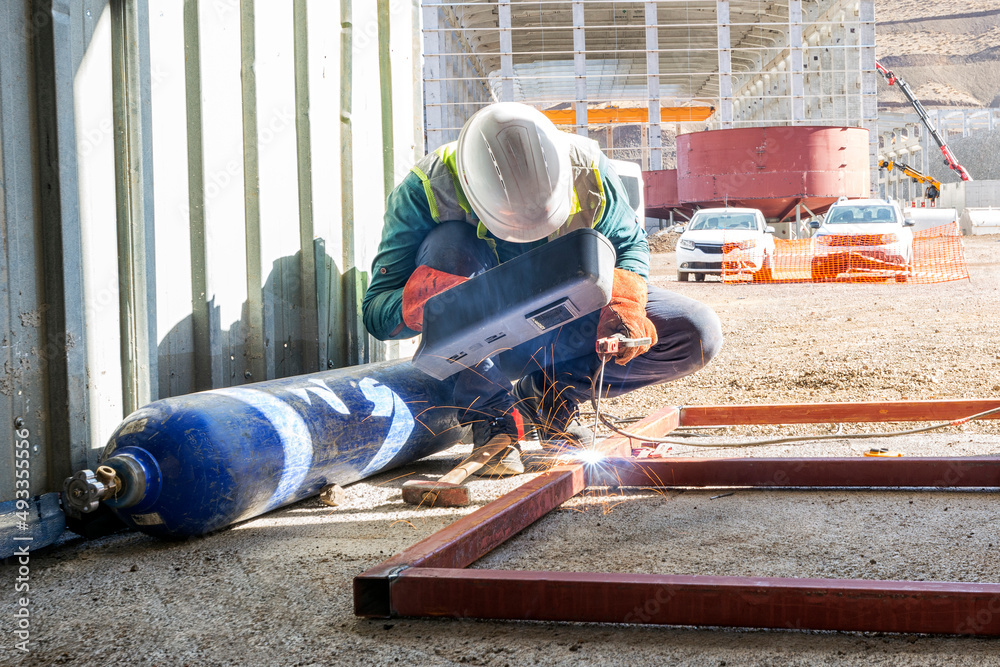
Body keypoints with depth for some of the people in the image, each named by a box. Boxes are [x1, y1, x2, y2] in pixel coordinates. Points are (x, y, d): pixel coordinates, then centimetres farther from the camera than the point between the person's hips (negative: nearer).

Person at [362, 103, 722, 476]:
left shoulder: (587, 170, -22)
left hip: (564, 324, 2)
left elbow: (629, 244, -3)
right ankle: (491, 416, -24)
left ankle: (549, 395, -4)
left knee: (697, 334, -17)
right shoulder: (426, 191, -28)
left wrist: (623, 300, -25)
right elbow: (376, 312, -28)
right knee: (449, 244, -35)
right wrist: (420, 301, -52)